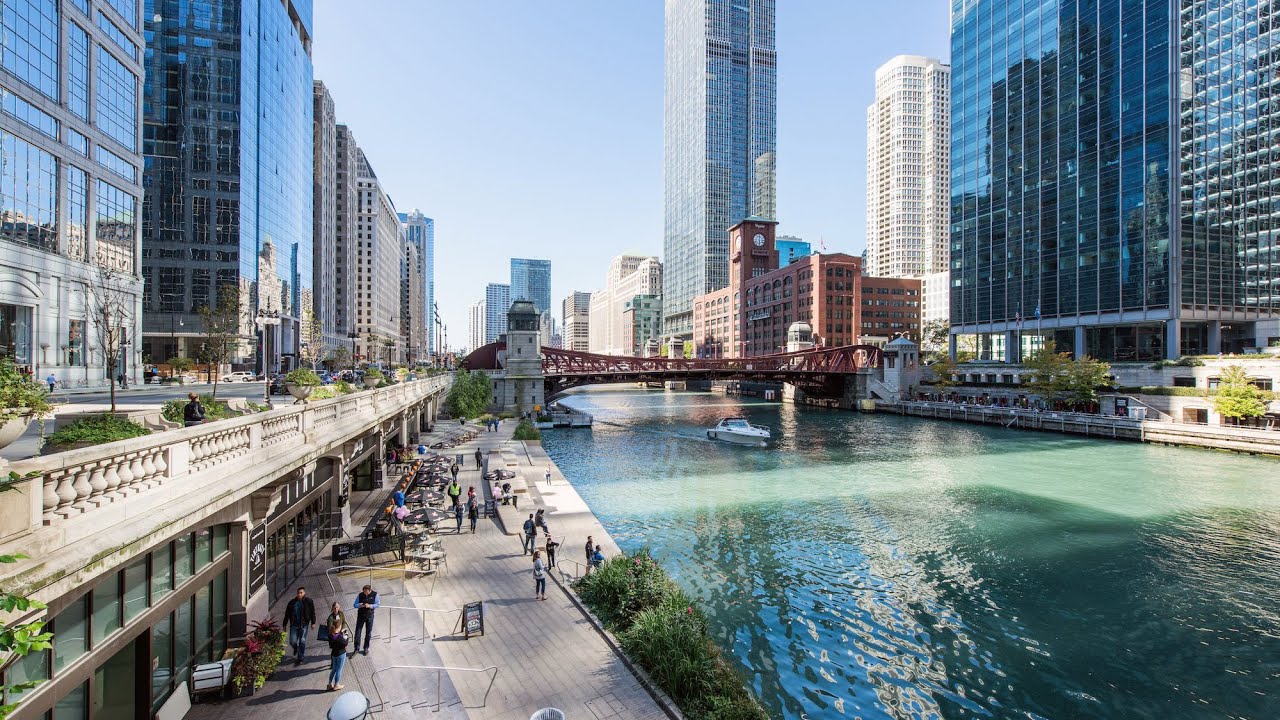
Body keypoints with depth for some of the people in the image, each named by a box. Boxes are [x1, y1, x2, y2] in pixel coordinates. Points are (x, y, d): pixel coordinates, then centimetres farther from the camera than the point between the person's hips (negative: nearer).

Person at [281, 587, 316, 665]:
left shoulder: (308, 601, -3)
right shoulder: (292, 602, 4)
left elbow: (312, 613, -1)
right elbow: (287, 614, 12)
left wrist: (313, 623, -5)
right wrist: (285, 625, 11)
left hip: (304, 624, -2)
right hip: (294, 625, 2)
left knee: (302, 641, -1)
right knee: (292, 642, 0)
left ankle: (300, 659, 12)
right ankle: (296, 650, 35)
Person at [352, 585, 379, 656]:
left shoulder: (374, 594, -13)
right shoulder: (360, 595, -10)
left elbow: (378, 604, -8)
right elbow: (355, 605, -4)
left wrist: (370, 606, -24)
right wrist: (360, 605, -25)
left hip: (370, 615, -1)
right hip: (361, 615, 1)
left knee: (368, 633, 9)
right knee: (358, 631, 2)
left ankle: (366, 648, 25)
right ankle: (356, 648, 17)